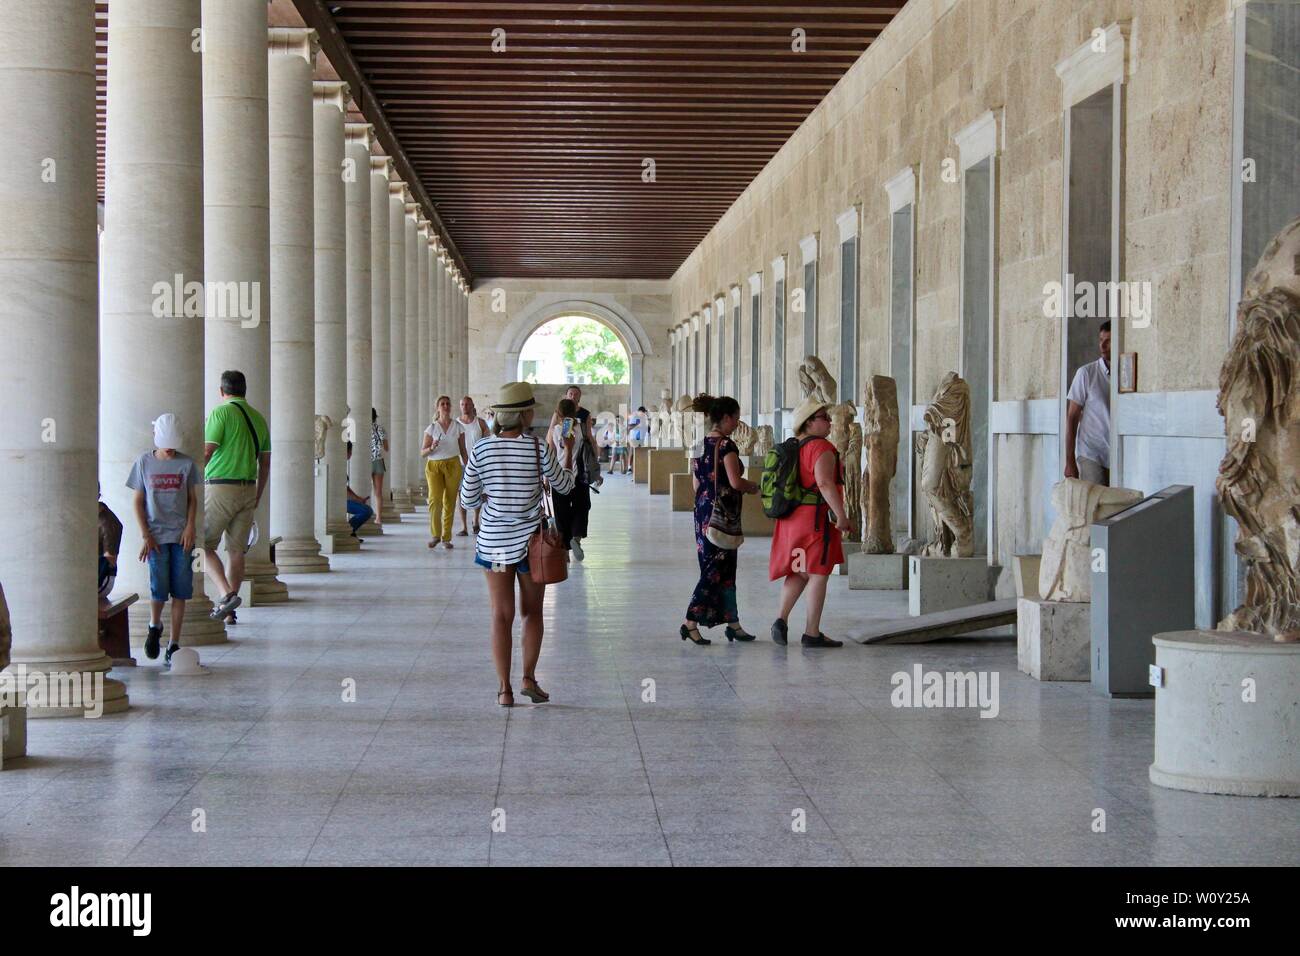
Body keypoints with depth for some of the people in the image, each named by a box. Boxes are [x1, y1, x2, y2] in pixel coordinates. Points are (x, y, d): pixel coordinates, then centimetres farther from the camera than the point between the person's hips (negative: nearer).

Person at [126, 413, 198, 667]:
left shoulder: (186, 464, 4)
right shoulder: (144, 462, 3)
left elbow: (193, 500, 10)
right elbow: (138, 502, 5)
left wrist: (190, 527, -5)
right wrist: (145, 535, -3)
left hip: (181, 535, 1)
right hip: (156, 536, -1)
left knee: (180, 592, -2)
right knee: (158, 589, -11)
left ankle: (174, 645, 5)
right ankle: (154, 627, 19)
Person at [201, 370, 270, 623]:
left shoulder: (221, 412, -7)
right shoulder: (258, 417, 12)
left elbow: (206, 453, -14)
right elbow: (265, 462, 15)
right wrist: (258, 496, 23)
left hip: (220, 488, -6)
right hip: (248, 489, 6)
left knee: (204, 546, 0)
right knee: (237, 551, 9)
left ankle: (226, 595, -18)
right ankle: (228, 611, 12)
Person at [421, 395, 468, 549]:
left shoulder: (458, 427, 6)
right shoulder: (432, 428, 3)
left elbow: (463, 450, 12)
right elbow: (422, 453, 4)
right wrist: (432, 448, -16)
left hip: (453, 465, 1)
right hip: (434, 466, -1)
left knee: (449, 502, 1)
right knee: (435, 500, -17)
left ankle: (446, 538, 10)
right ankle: (435, 534, 0)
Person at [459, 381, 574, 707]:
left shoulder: (481, 450, -7)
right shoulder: (537, 449, -12)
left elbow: (468, 501, -3)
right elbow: (564, 486, 4)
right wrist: (569, 454, 21)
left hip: (493, 542, 1)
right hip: (530, 540, -1)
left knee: (502, 616, 7)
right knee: (532, 611, 16)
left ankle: (505, 689, 6)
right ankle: (529, 677, 7)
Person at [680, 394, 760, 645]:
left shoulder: (700, 444, 10)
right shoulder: (726, 445, -14)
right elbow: (735, 482, -20)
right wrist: (753, 487, -2)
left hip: (703, 512, 8)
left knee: (725, 569, 13)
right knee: (716, 570, -3)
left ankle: (732, 623, 18)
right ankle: (691, 622, -7)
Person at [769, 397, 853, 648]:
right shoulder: (821, 448, -13)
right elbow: (825, 482, -24)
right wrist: (842, 515, -23)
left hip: (791, 518, 8)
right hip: (816, 517, -8)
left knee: (799, 572, 19)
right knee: (819, 575, 0)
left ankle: (781, 619, 3)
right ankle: (812, 634, 1)